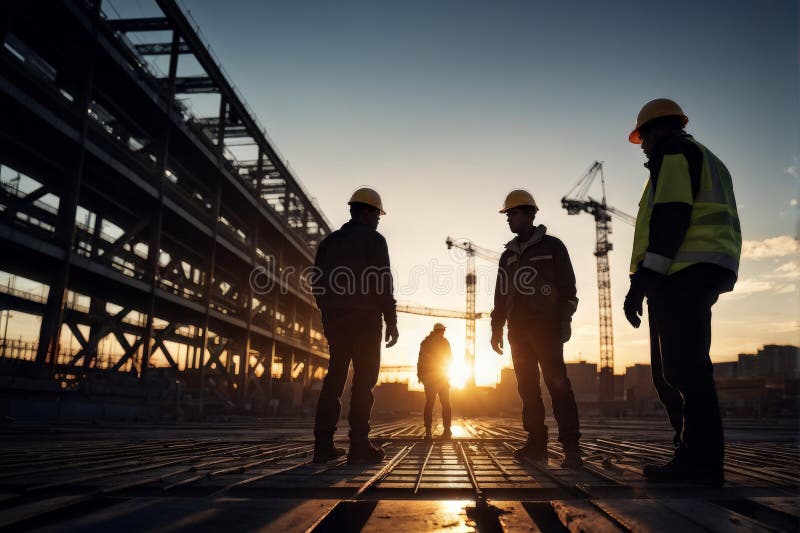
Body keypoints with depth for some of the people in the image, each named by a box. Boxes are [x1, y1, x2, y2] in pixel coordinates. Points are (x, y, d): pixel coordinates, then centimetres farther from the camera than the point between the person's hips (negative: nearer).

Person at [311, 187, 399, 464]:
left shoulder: (328, 242, 15)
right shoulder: (373, 240, -3)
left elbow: (318, 283, 13)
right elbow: (383, 285, -11)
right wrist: (391, 322, -8)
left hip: (334, 319, 6)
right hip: (365, 319, -6)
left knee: (334, 379, 8)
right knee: (364, 380, -3)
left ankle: (323, 445, 5)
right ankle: (359, 446, -5)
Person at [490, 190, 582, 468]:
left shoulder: (552, 246, 4)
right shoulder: (508, 255, 19)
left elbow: (567, 286, -2)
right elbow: (501, 295, 19)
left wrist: (564, 320, -12)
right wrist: (496, 328, 13)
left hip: (545, 325, -5)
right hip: (517, 328, 6)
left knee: (556, 381, -12)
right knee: (527, 386, 3)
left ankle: (571, 446, -11)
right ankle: (537, 443, 7)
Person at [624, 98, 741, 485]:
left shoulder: (672, 152, 0)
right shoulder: (708, 161, 31)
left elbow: (670, 217, -16)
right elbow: (727, 226, 26)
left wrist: (642, 280, -20)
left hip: (681, 274, -10)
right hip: (704, 275, 10)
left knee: (683, 368, -12)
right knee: (671, 371, 10)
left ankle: (700, 460, -10)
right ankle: (696, 457, 12)